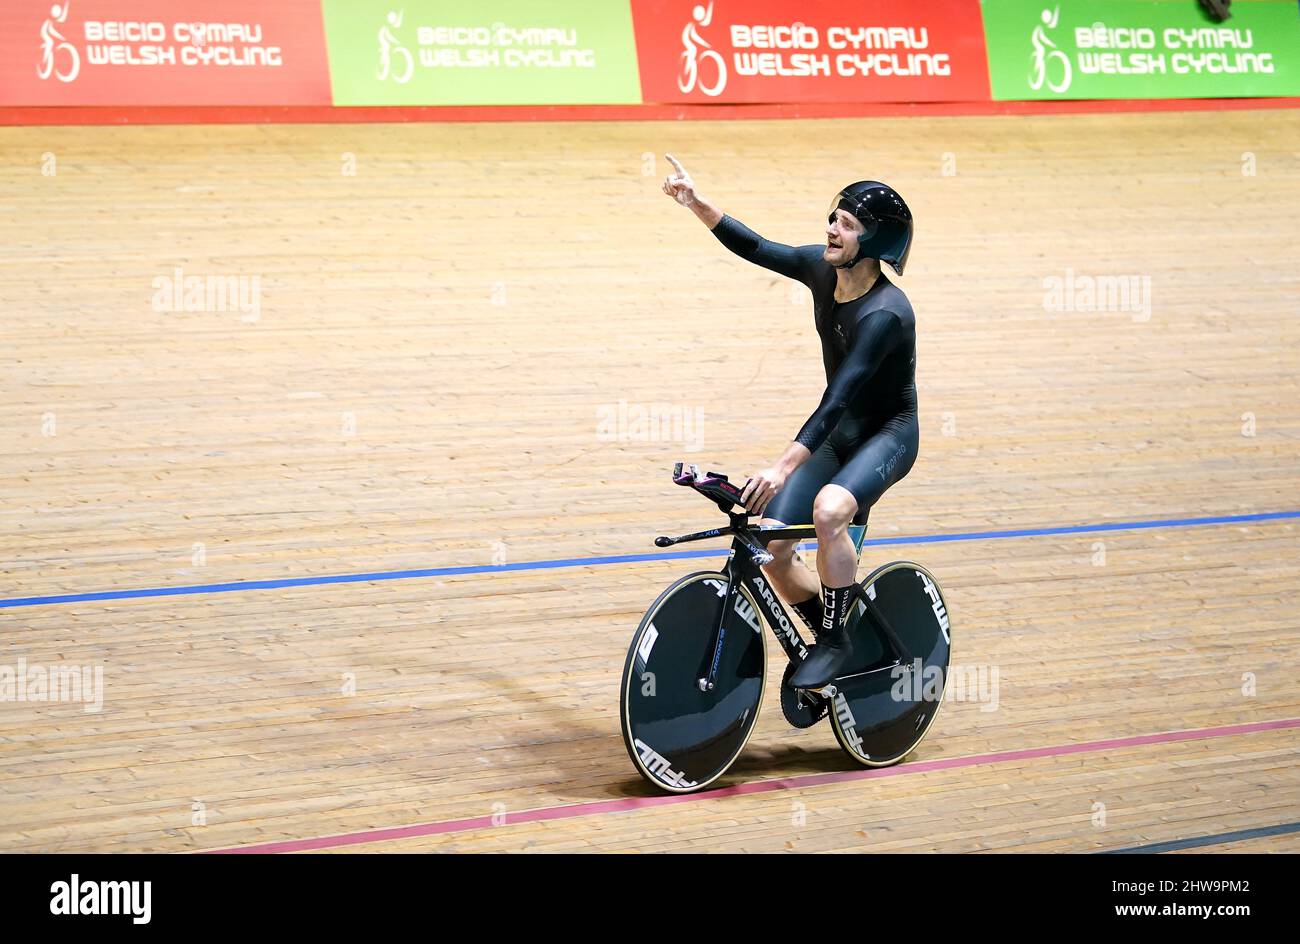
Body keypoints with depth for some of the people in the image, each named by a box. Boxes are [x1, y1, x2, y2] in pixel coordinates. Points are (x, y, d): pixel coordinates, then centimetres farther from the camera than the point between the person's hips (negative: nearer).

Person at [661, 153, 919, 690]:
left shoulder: (886, 314, -29)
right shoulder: (822, 269, -7)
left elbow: (837, 399, -36)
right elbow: (755, 248, 4)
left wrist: (782, 468, -42)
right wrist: (696, 204, -10)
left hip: (888, 435, -7)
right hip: (837, 433, 7)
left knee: (829, 509, -37)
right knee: (771, 546, -7)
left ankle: (836, 641, -18)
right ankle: (830, 639, 19)